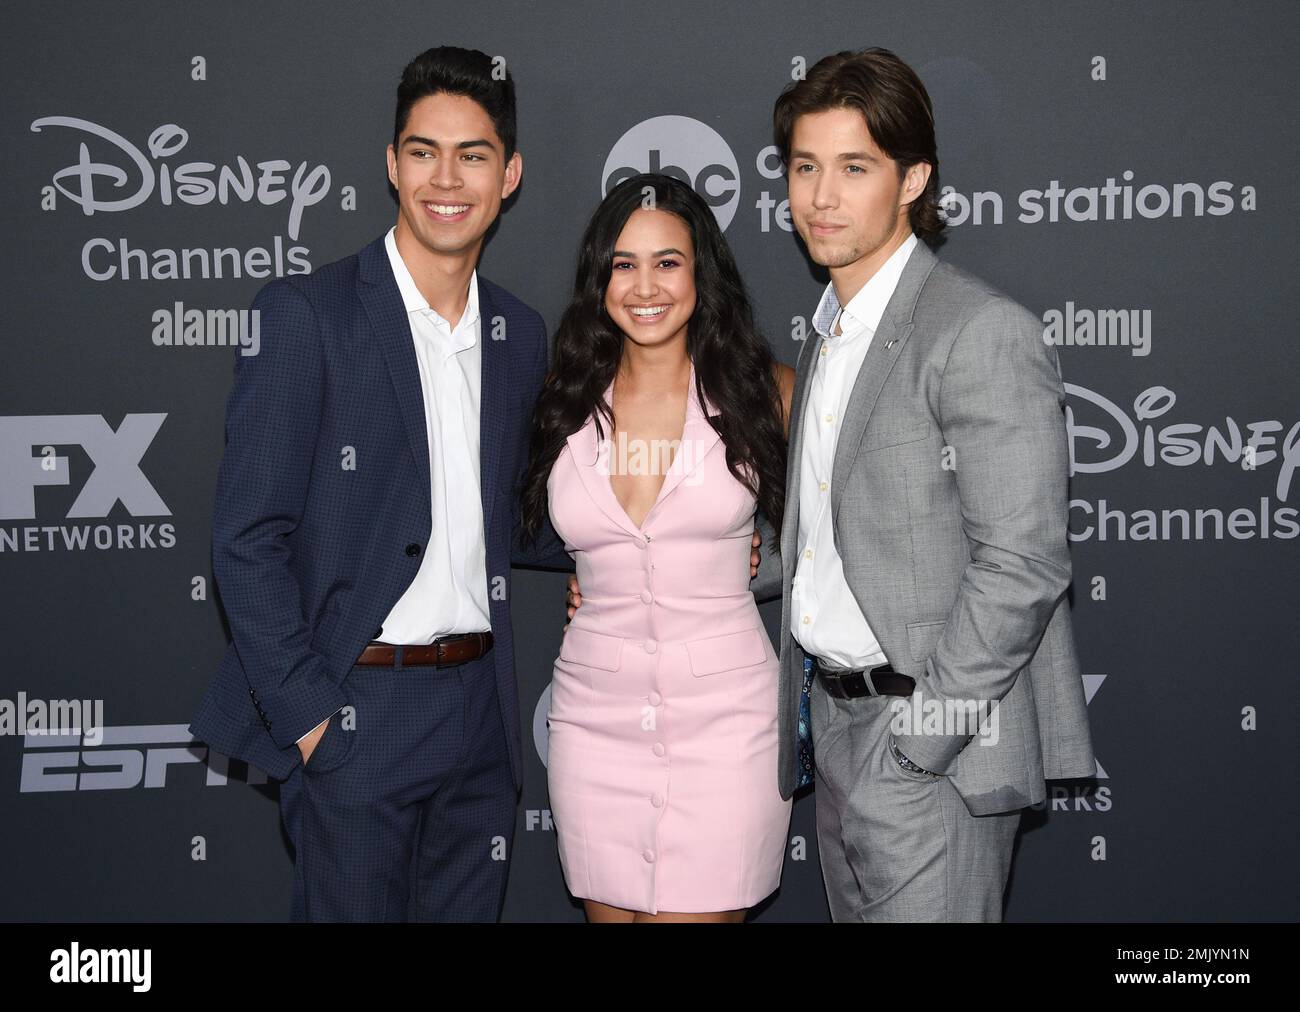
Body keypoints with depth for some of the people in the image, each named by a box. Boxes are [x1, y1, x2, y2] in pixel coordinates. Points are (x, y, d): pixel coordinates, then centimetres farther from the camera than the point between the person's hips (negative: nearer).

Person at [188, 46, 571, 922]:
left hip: (481, 709, 5)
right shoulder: (309, 312, -8)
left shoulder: (520, 333, 10)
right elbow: (249, 537, -10)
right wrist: (306, 714, -14)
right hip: (357, 713, -5)